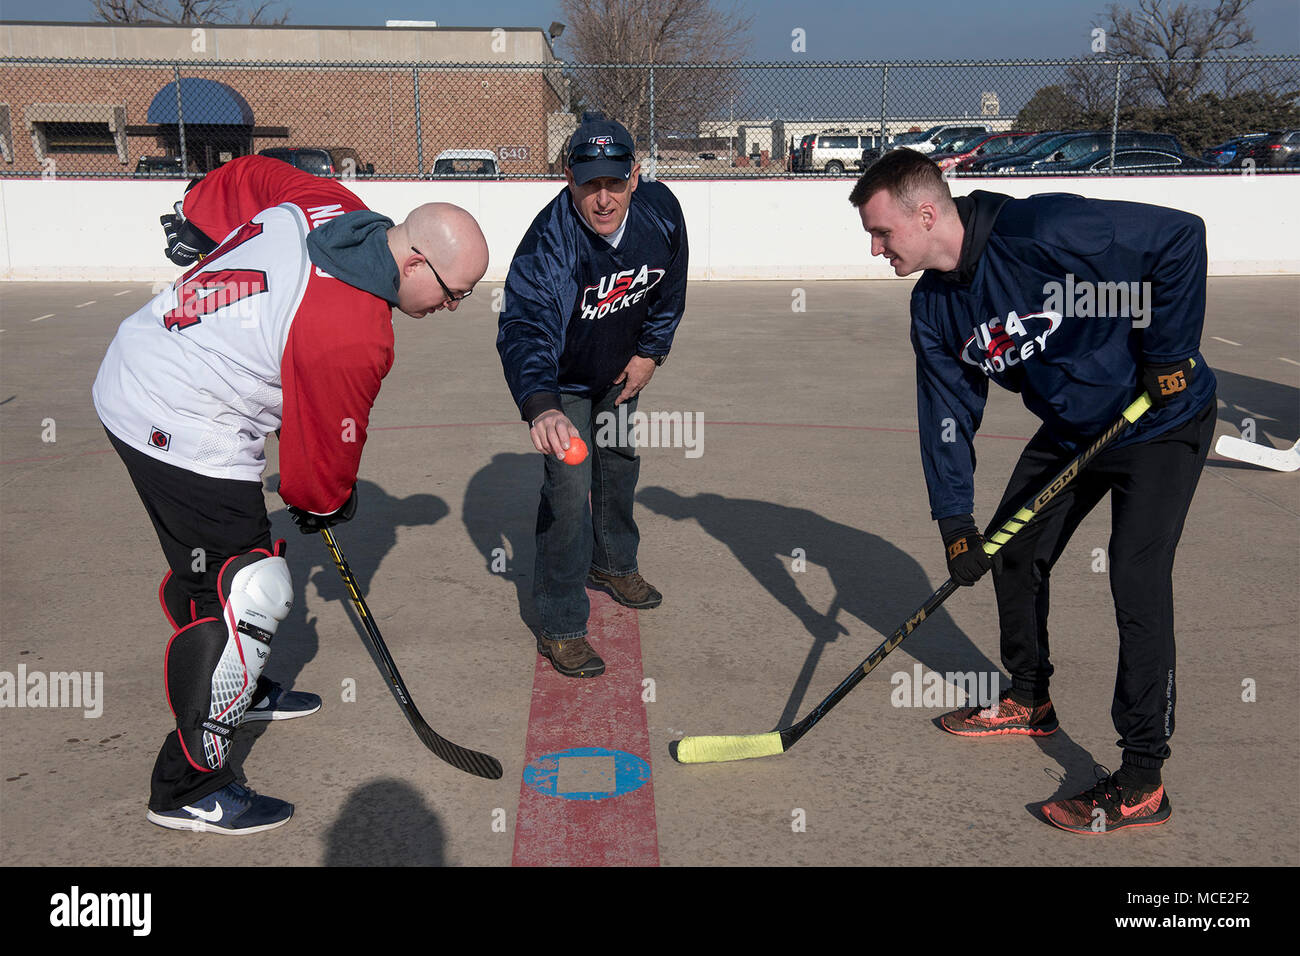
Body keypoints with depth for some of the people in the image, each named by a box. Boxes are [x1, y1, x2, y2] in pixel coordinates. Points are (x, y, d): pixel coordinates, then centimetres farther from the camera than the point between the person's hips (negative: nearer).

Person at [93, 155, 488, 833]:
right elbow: (326, 447, -13)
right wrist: (323, 506, 6)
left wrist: (195, 223, 27)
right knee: (250, 594, -6)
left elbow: (244, 175, 15)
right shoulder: (352, 337, -27)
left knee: (218, 563, 24)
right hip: (184, 432, -10)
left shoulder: (332, 205, -4)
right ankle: (190, 787, 4)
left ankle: (239, 688, 45)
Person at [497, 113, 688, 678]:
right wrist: (541, 408, -68)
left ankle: (613, 563, 49)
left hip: (621, 369, 6)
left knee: (620, 463, 22)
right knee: (568, 488, -14)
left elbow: (670, 287, -1)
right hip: (562, 379, -6)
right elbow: (524, 328, -52)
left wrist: (650, 352, -3)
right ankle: (560, 628, -1)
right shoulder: (550, 242, -38)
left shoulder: (661, 210, -22)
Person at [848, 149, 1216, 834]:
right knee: (1013, 550, 11)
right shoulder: (934, 306, -6)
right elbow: (948, 414, -2)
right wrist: (955, 521, -6)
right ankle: (1029, 701, 32)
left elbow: (1181, 236, -25)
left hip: (1161, 420, -8)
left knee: (1138, 580, -14)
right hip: (1070, 428, 8)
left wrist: (1169, 352, -23)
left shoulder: (1045, 230, -30)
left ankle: (1143, 782, -3)